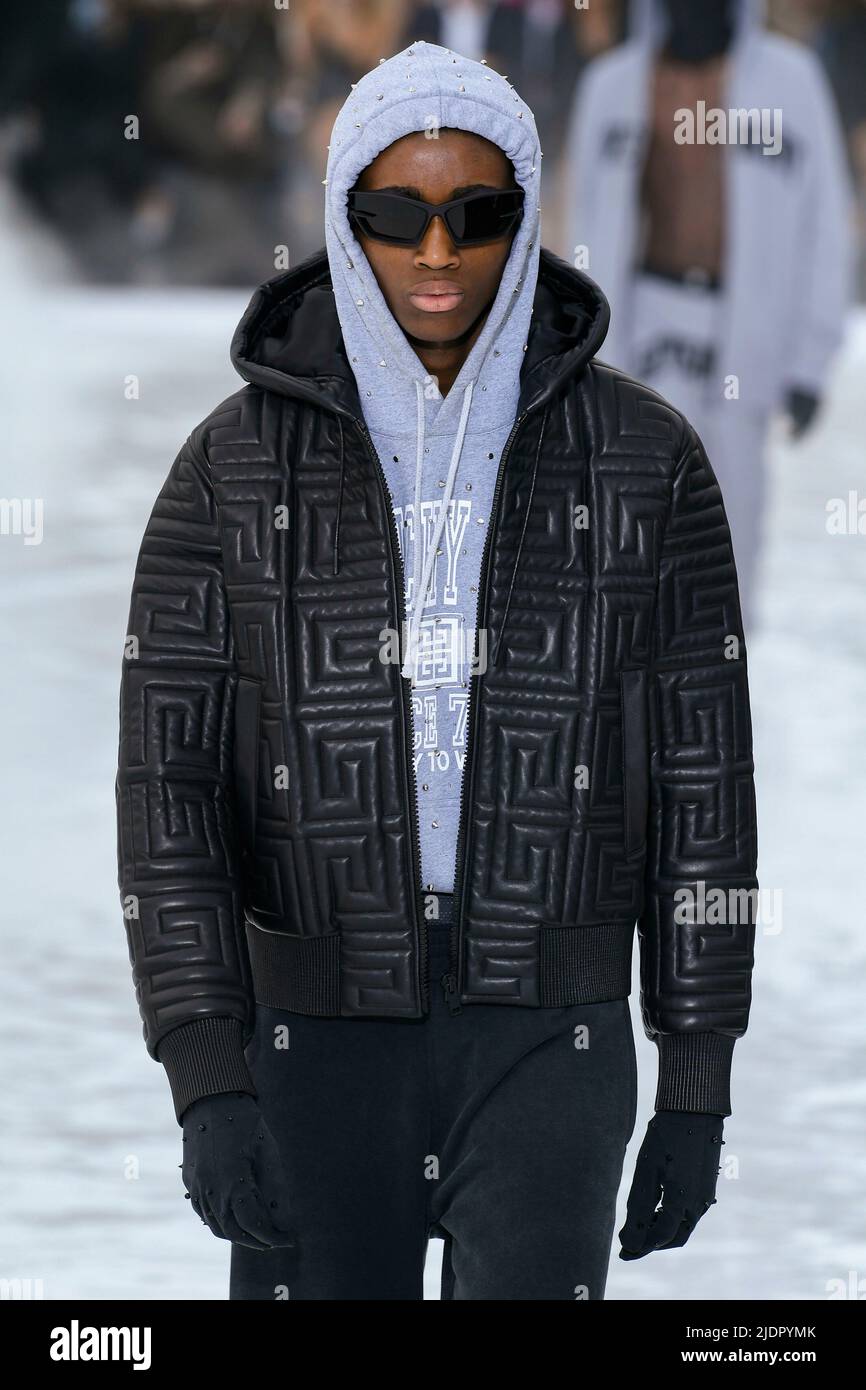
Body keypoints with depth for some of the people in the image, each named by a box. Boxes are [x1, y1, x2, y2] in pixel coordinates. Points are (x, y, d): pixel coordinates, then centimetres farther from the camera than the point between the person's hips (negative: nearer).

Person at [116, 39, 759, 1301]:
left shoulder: (643, 455, -4)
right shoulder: (237, 462, -4)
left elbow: (702, 778, 1)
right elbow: (166, 784, -6)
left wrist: (700, 1090, 0)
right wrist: (205, 1084, -16)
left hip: (546, 1051, -1)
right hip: (321, 1043, 1)